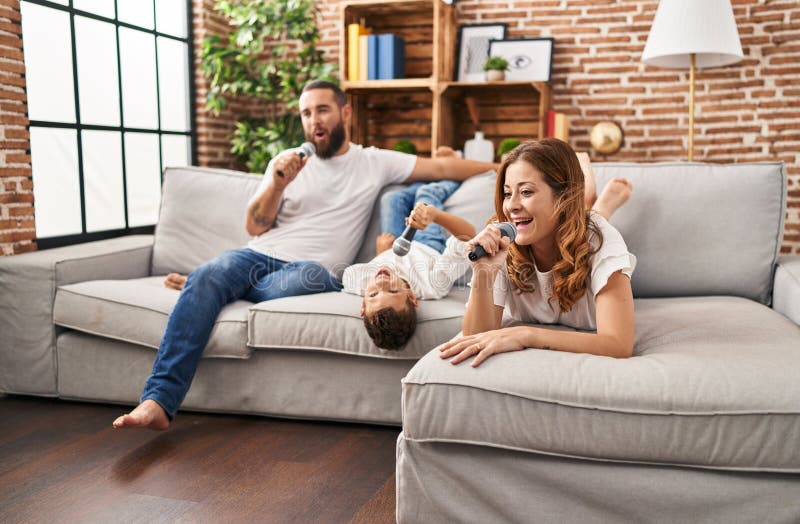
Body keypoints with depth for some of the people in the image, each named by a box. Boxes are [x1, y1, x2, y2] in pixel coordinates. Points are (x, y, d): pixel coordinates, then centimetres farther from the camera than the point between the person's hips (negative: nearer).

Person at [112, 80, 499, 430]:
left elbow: (443, 167, 11)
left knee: (312, 276, -39)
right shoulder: (287, 161, 19)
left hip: (312, 268, -1)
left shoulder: (375, 163, 14)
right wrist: (277, 184, -4)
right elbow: (255, 228, 12)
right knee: (206, 276, -31)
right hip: (259, 256, 2)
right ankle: (158, 402, -36)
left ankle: (199, 285, -14)